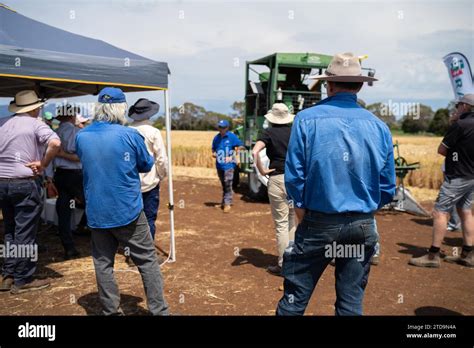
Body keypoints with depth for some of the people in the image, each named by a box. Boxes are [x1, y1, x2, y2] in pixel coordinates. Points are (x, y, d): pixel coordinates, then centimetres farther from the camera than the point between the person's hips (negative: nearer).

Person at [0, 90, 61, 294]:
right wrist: (43, 165, -12)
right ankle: (22, 281, 9)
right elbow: (55, 143, -24)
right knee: (25, 233, 2)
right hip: (25, 184, -6)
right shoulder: (35, 124, -7)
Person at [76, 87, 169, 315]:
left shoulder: (81, 136, -1)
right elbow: (146, 165, 2)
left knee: (103, 263, 13)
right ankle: (159, 310, 11)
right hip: (128, 211, -3)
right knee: (147, 260, 7)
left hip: (96, 214, 4)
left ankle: (111, 312, 20)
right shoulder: (130, 135, -12)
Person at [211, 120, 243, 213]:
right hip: (219, 164, 6)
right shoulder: (216, 137, 8)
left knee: (228, 184, -13)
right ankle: (224, 202, 29)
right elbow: (213, 148, 20)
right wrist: (214, 153, -1)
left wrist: (232, 155, -8)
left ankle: (227, 203, -11)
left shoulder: (231, 136, -7)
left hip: (228, 164, -6)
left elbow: (239, 146, -2)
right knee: (223, 184, 17)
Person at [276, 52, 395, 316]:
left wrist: (302, 214, 6)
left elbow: (294, 176, -8)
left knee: (295, 299, 10)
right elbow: (388, 188, 3)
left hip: (319, 224, -2)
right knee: (352, 303, 15)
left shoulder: (306, 119, -8)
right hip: (363, 227, 3)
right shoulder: (379, 126, 0)